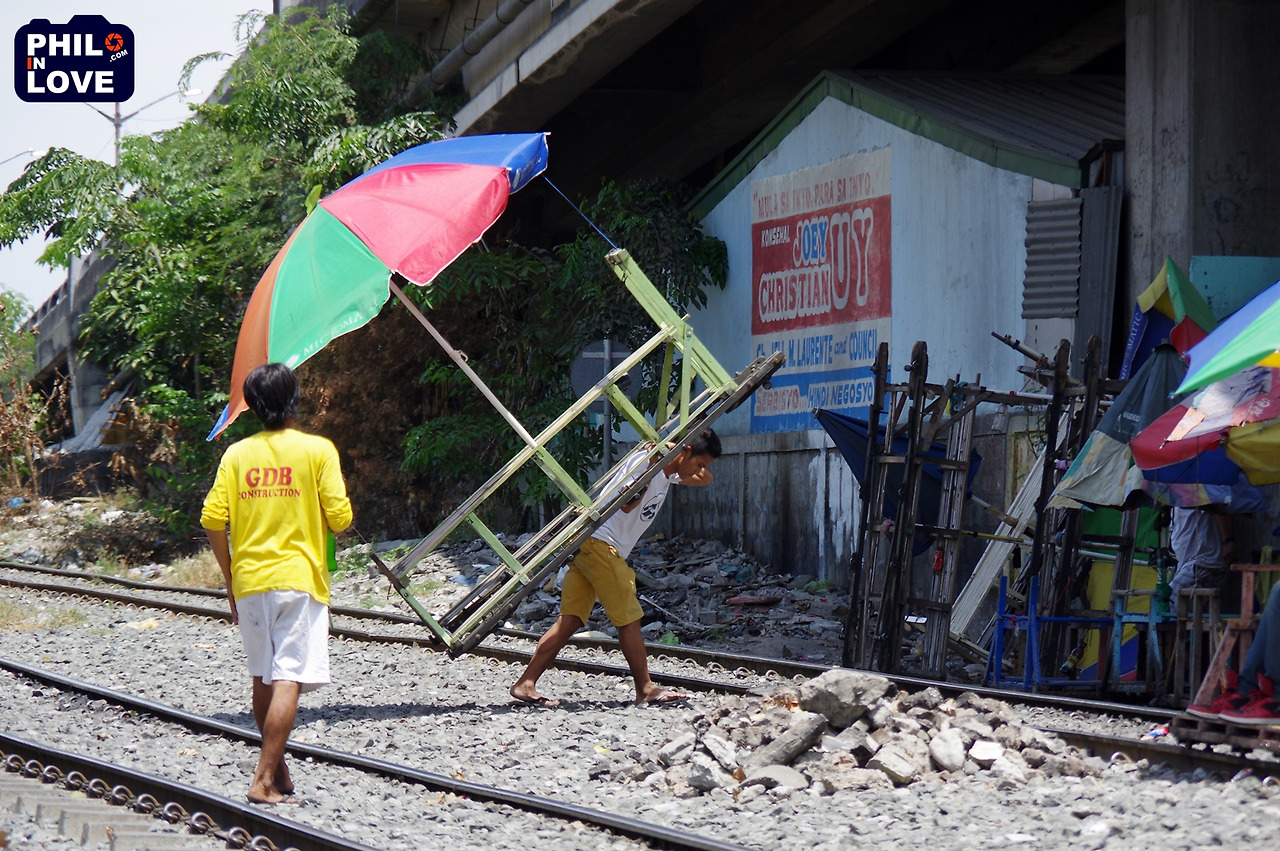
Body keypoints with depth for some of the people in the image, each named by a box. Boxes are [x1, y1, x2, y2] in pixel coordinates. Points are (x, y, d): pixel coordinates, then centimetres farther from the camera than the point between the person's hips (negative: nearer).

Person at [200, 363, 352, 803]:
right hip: (299, 577, -4)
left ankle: (278, 771, 28)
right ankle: (265, 780, -17)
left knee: (263, 679, 17)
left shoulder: (237, 454, 4)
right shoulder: (317, 449, -4)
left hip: (249, 580, 4)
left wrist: (230, 578, 11)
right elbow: (339, 517, -9)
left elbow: (213, 519, -1)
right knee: (288, 681, -8)